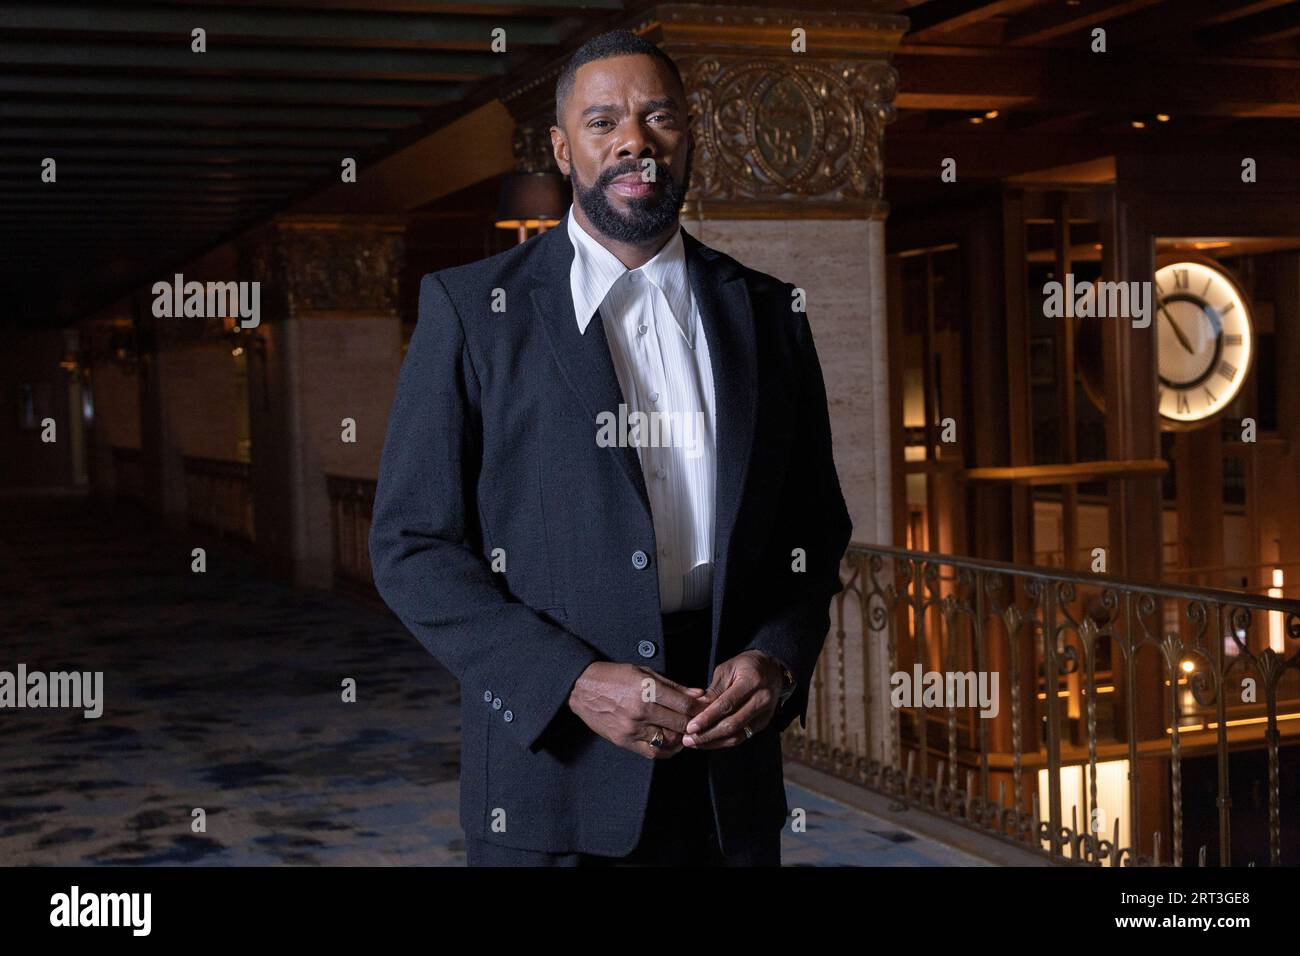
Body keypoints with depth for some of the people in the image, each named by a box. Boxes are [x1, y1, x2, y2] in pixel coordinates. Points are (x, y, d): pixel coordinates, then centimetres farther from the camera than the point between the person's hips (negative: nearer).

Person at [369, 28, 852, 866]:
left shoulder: (768, 314, 7)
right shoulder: (472, 308, -2)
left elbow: (817, 529, 10)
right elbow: (412, 545, -5)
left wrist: (779, 660, -8)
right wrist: (573, 681, -16)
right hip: (552, 759, -2)